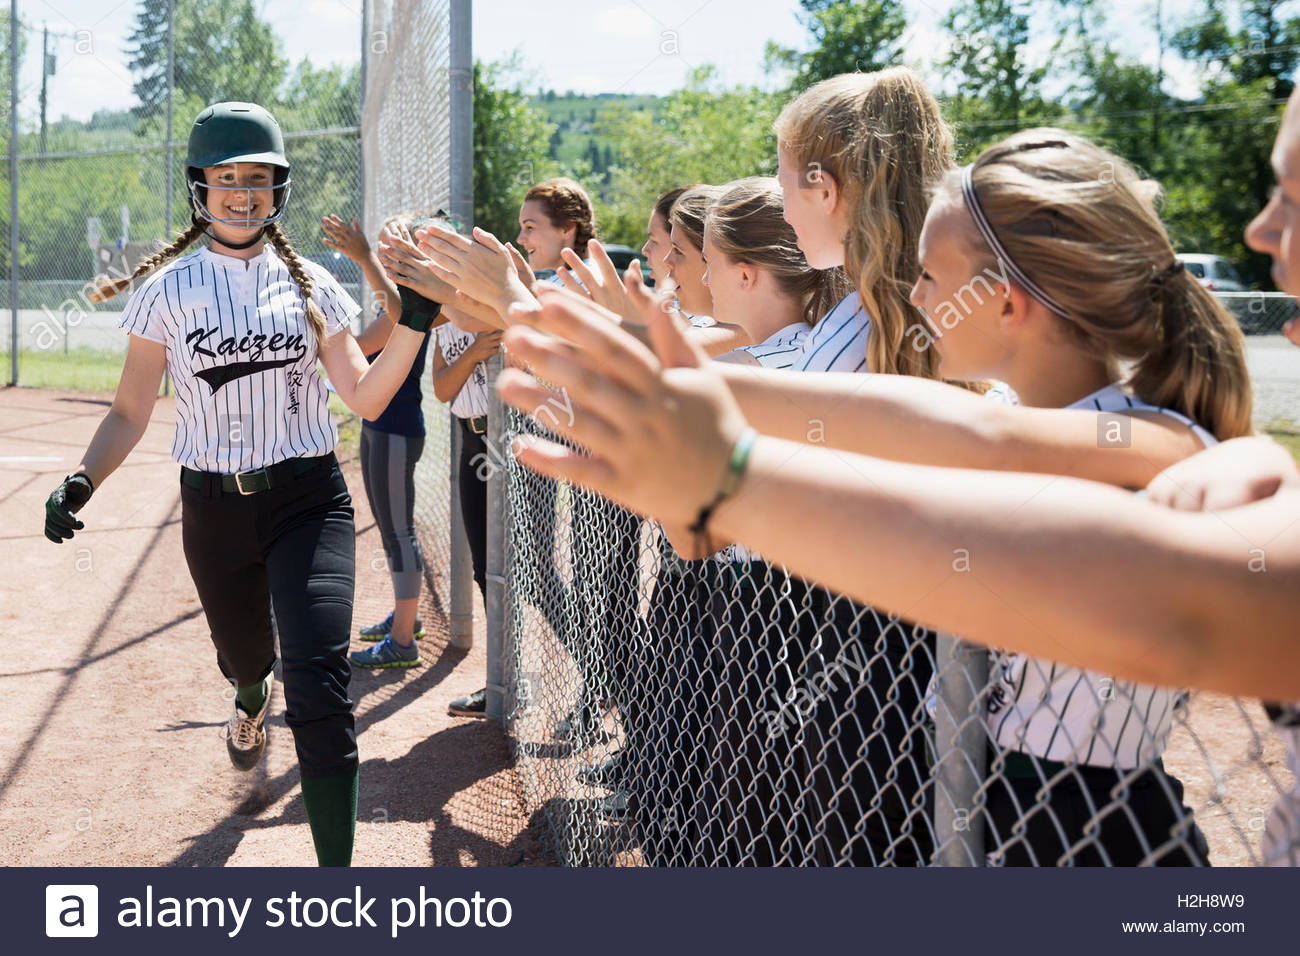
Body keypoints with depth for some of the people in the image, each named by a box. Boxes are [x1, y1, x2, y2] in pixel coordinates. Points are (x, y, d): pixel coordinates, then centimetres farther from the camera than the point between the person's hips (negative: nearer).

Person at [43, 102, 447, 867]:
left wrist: (415, 322, -11)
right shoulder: (168, 290, 2)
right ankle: (252, 703, 61)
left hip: (309, 502, -1)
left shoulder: (311, 286, 4)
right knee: (245, 655, 18)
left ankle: (336, 874, -10)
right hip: (214, 509, 1)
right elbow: (132, 410, 2)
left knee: (319, 681, -16)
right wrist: (84, 479, -15)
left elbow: (365, 398, 1)